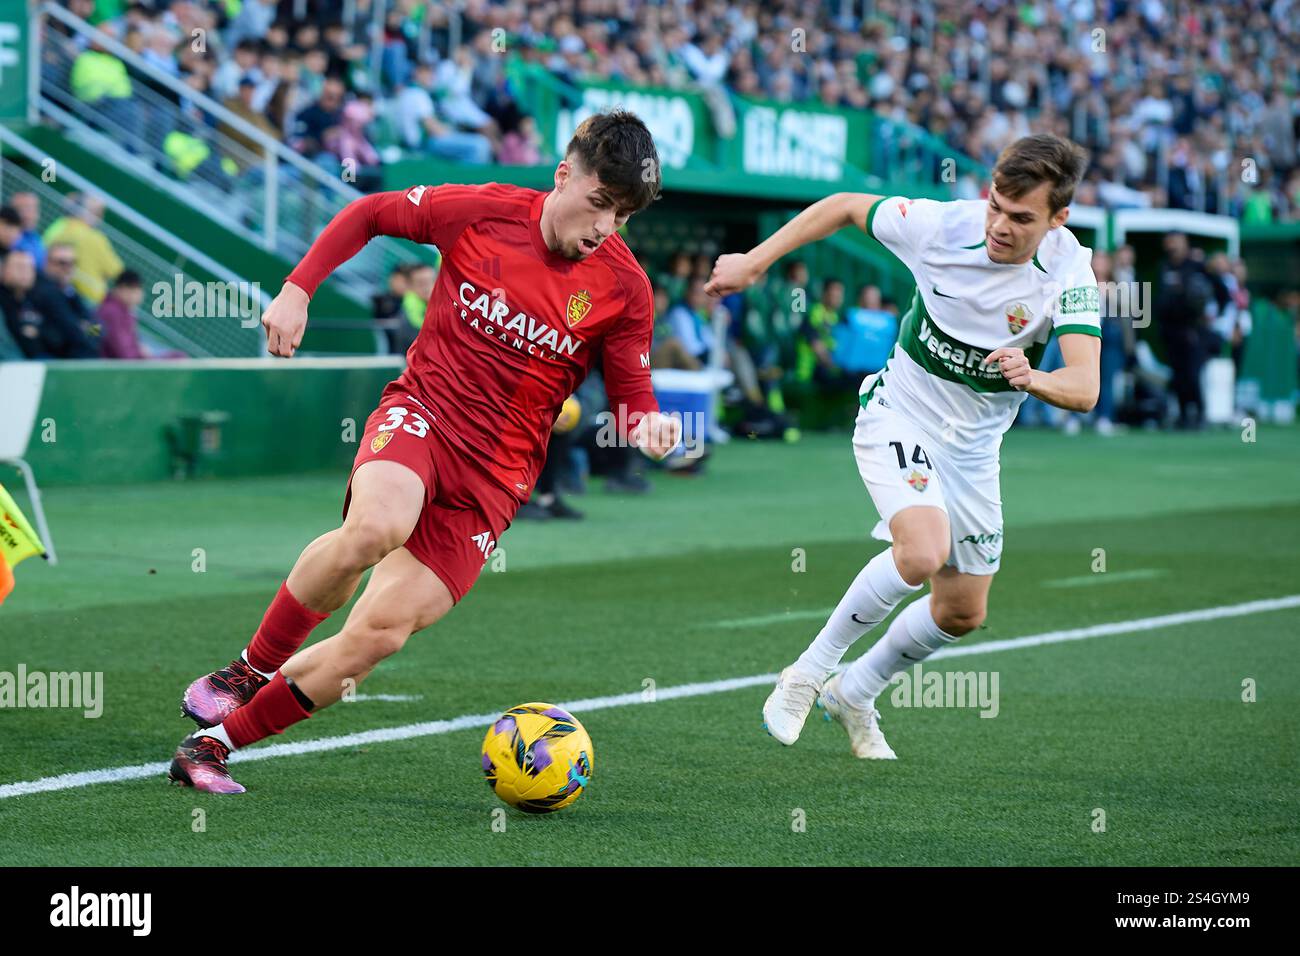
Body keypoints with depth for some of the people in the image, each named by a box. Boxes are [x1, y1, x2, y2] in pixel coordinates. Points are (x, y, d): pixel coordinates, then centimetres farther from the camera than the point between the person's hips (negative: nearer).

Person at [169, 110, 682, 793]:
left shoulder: (623, 287, -2)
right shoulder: (483, 211, -5)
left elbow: (630, 401, 4)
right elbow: (369, 213, 9)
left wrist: (647, 428, -19)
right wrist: (297, 288, 1)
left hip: (495, 476, 2)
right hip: (421, 411, -2)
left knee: (378, 635, -11)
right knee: (377, 525, -36)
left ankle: (216, 739, 5)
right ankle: (249, 671, -14)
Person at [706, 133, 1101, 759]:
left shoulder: (1069, 271, -22)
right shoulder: (942, 225, -23)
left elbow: (1083, 388, -32)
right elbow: (845, 207, -4)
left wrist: (1030, 378, -54)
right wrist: (753, 262, -4)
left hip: (974, 445, 3)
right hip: (899, 414, -3)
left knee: (962, 613, 10)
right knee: (922, 552, -29)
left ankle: (854, 693, 36)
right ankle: (809, 671, -10)